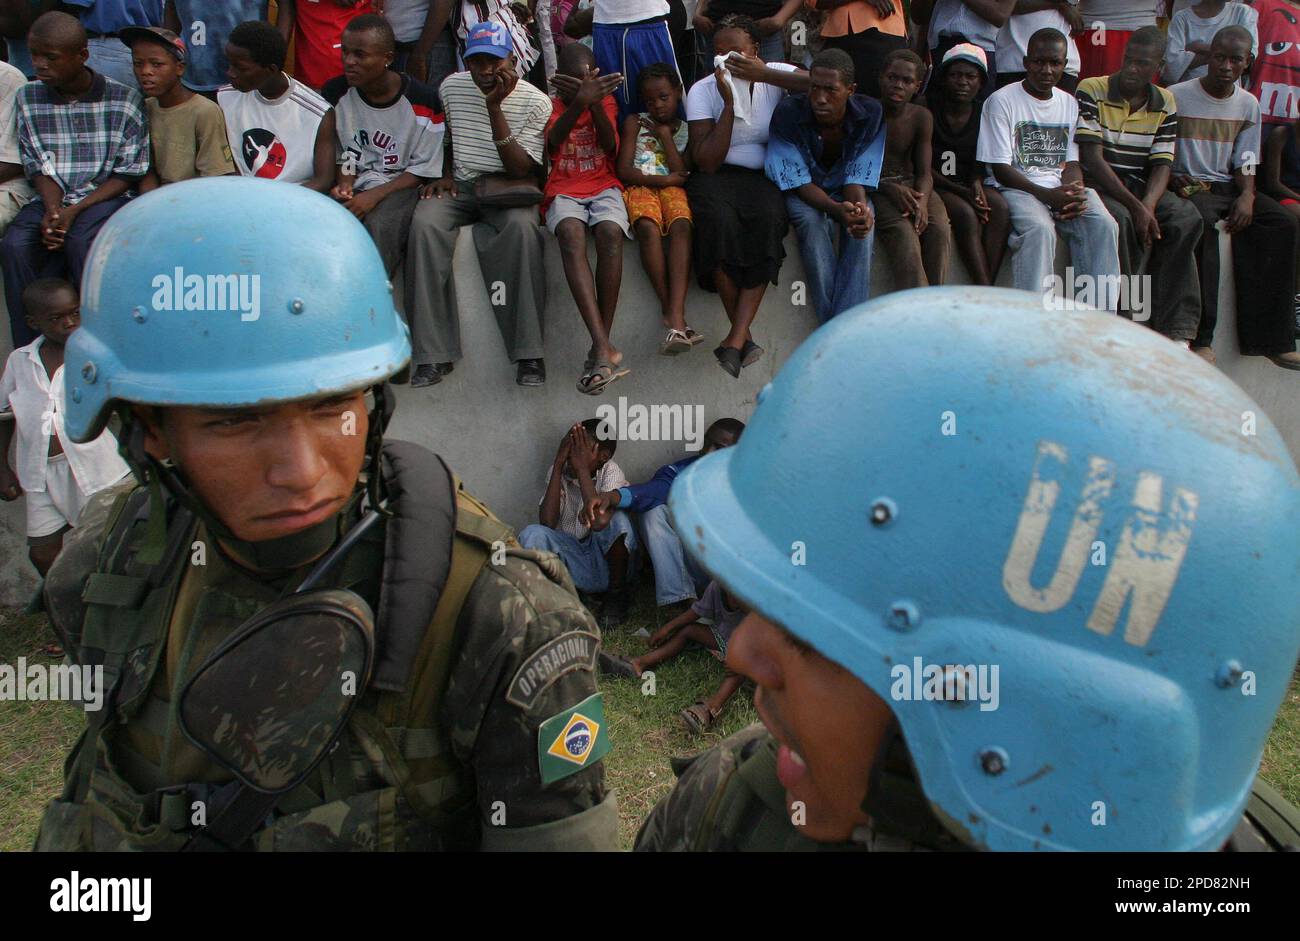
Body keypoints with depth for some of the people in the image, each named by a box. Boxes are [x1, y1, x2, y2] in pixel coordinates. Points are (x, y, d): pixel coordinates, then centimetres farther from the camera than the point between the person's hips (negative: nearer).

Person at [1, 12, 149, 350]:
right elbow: (39, 167, 6)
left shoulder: (124, 100, -3)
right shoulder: (28, 97, 8)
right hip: (51, 200, 3)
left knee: (80, 242, -34)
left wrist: (74, 211, -14)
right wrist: (52, 210, -16)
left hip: (106, 197, -3)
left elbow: (129, 174, -4)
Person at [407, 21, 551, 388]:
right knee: (425, 223, -30)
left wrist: (494, 107, -20)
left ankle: (528, 351, -33)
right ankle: (435, 353, -30)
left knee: (523, 225, -38)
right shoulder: (451, 88, 6)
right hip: (461, 185, 3)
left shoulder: (535, 102, -7)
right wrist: (446, 176, 5)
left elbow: (521, 170, -15)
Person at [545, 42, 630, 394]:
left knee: (610, 232, -34)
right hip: (563, 191, -1)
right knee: (571, 233, -36)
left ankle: (600, 347, -33)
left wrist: (595, 101, -22)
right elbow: (552, 140, -13)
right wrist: (579, 102, -31)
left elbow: (610, 146, -5)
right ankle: (604, 348, -48)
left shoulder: (605, 100, 14)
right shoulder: (549, 104, 10)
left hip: (604, 187, 1)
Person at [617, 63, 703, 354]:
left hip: (671, 189, 1)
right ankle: (671, 311, -35)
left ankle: (676, 317, -49)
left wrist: (664, 134, 4)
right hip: (639, 188, -1)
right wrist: (667, 179, -3)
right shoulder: (635, 122, 14)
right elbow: (624, 171, 2)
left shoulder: (686, 129, 18)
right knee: (648, 227, -36)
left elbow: (683, 174, 3)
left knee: (681, 224, -34)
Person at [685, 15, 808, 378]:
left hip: (762, 177, 1)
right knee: (720, 220, -35)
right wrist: (729, 104, -13)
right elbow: (707, 162, -10)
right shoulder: (702, 91, 0)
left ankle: (736, 339, -35)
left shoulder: (774, 75, 3)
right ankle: (744, 335, -27)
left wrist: (763, 74, -18)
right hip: (715, 176, -1)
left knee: (768, 218, -34)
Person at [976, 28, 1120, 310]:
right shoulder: (1002, 101, 0)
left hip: (1060, 189, 5)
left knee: (1104, 226, -23)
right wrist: (1047, 195, -18)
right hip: (1014, 189, -5)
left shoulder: (1070, 104, 17)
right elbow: (1000, 168, -6)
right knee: (1039, 229, -36)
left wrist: (1076, 193, -12)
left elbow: (1072, 163, 13)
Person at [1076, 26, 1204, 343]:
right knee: (1119, 219, -37)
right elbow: (1092, 158, -14)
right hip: (1096, 184, -4)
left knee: (1186, 218, -24)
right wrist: (1135, 207, -21)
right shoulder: (1092, 90, -5)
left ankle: (1175, 330, -25)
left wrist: (1147, 206, -21)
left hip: (1140, 186, 4)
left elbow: (1162, 165, 2)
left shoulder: (1165, 103, 8)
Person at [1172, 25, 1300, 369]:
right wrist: (1175, 180, -18)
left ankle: (1269, 337, -20)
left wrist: (1247, 195, -10)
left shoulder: (1248, 104, 11)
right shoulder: (1176, 97, -2)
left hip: (1228, 186, 5)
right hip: (1187, 185, -5)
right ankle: (1200, 337, -34)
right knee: (1201, 222, -38)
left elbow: (1245, 163, 10)